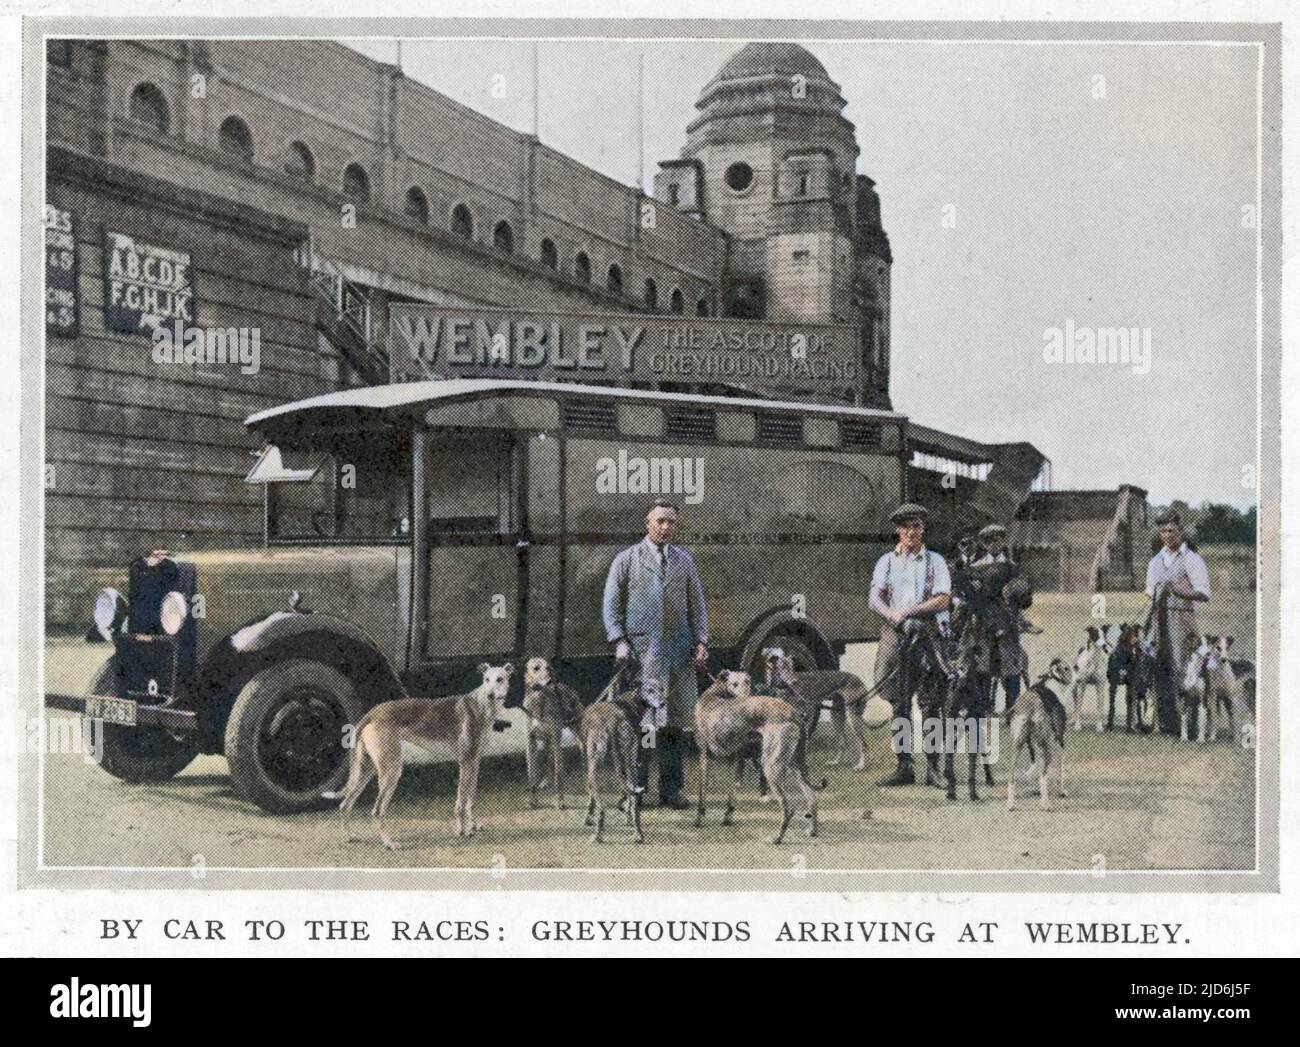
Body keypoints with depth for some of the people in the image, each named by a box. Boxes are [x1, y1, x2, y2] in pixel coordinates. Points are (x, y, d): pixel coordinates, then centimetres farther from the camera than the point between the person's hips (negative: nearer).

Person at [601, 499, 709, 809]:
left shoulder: (684, 560, 14)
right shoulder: (626, 559, 5)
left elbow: (696, 604, 15)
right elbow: (611, 604, 3)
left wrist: (701, 641, 3)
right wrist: (619, 641, -8)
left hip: (680, 649, 3)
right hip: (643, 649, -3)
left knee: (675, 722, 4)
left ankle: (671, 789, 9)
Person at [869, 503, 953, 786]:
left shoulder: (935, 561, 9)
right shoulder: (886, 561, 12)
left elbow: (944, 600, -1)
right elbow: (875, 599, 1)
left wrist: (911, 609, -12)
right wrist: (893, 615, -19)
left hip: (926, 635, -2)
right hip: (894, 634, 2)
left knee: (930, 704, -4)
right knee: (899, 704, 3)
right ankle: (904, 766, 7)